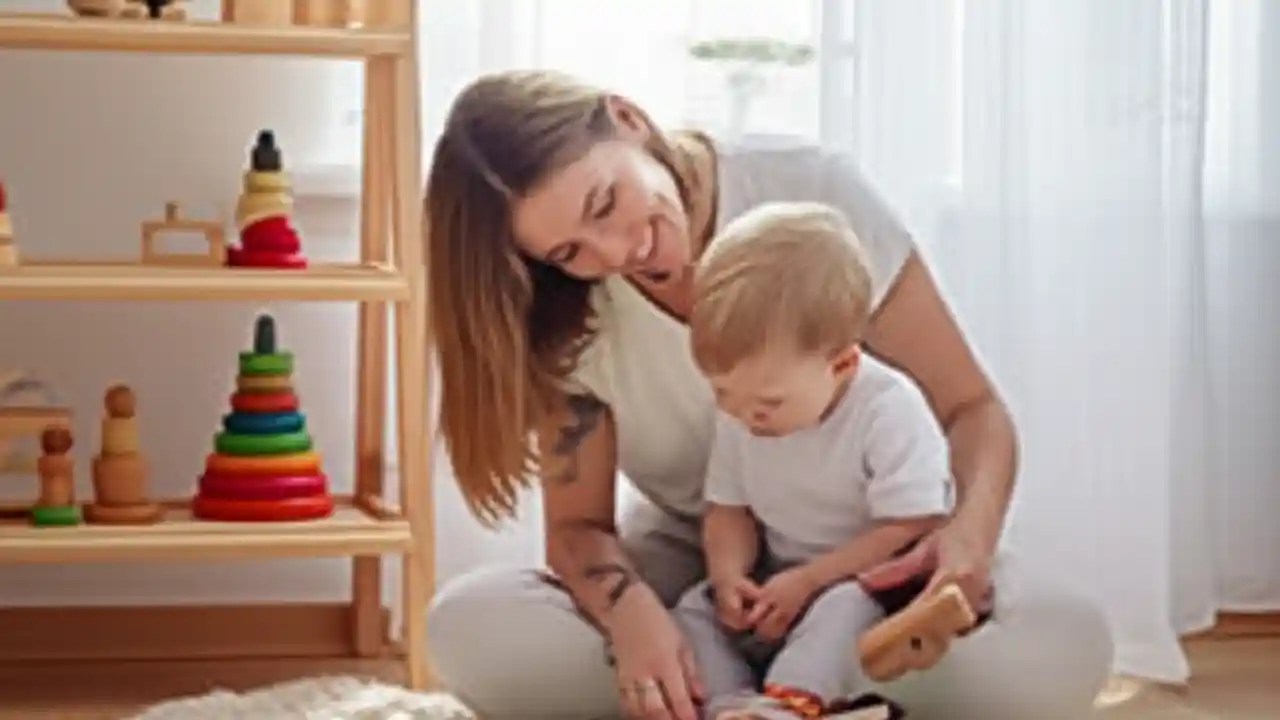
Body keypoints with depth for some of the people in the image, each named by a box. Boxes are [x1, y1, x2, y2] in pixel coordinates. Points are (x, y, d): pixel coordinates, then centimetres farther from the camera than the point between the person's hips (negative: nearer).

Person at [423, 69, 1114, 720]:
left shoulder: (814, 193, -18)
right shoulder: (565, 316, -11)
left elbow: (971, 407, -13)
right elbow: (579, 522, -9)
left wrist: (971, 529, -35)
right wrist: (633, 615, -33)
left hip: (867, 553, -1)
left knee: (1059, 651, -34)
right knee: (470, 626, -29)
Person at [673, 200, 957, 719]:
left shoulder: (890, 412, -23)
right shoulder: (738, 421, -3)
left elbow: (911, 531, -24)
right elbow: (728, 508, 8)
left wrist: (808, 581, -25)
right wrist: (729, 573, -14)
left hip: (872, 585, -6)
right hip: (779, 584, 7)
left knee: (846, 607, -36)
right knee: (693, 609, -12)